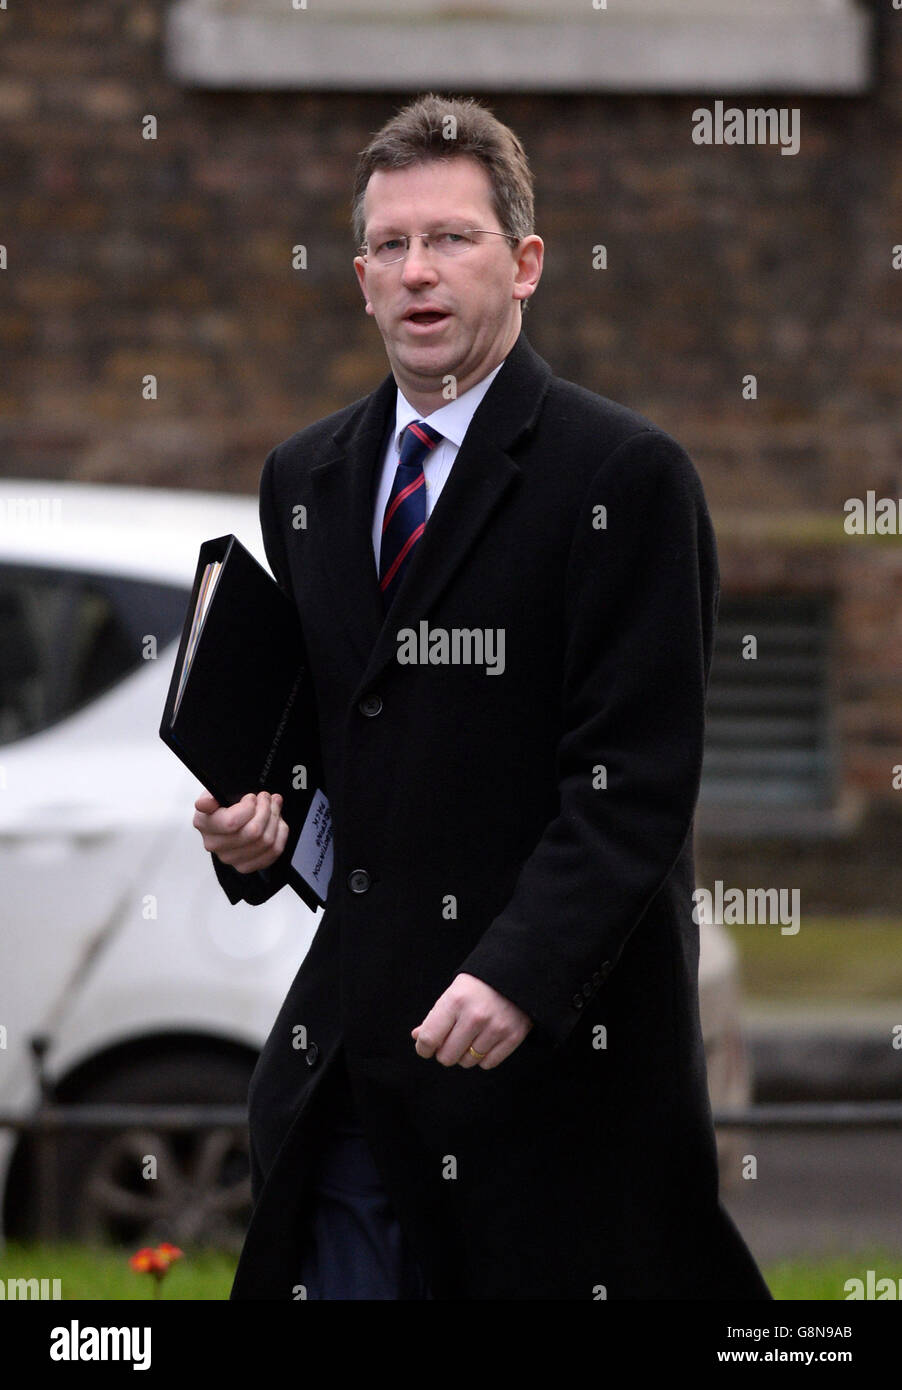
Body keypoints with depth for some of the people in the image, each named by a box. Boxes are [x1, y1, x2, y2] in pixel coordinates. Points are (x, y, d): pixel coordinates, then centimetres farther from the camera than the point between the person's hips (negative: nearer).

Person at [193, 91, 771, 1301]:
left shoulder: (624, 476, -7)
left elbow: (635, 781, -13)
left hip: (556, 1039, -6)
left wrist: (519, 975, -24)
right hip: (350, 1042, 6)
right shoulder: (307, 478, 14)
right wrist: (254, 824, 2)